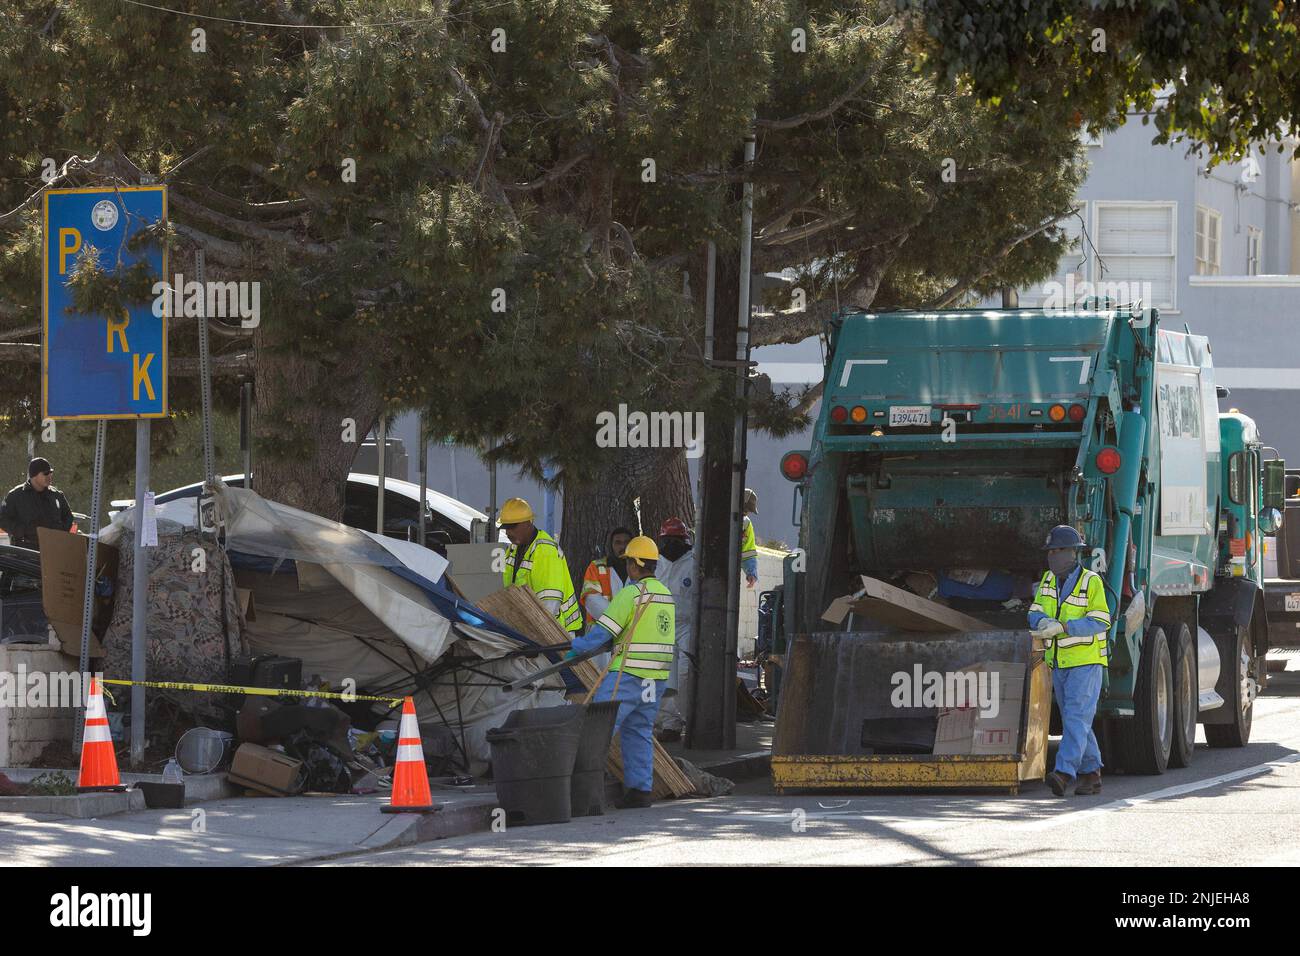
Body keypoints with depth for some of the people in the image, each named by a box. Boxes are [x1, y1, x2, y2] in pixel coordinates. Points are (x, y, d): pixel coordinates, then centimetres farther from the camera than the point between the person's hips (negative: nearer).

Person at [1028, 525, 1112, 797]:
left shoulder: (1091, 581, -12)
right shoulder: (1049, 580, 8)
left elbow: (1099, 621, -18)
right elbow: (1035, 613, 5)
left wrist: (1062, 627, -26)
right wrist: (1043, 621, -20)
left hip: (1086, 661, -7)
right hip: (1059, 662, 7)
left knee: (1076, 716, -16)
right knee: (1074, 720, 11)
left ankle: (1065, 772, -26)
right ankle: (1091, 774, 19)